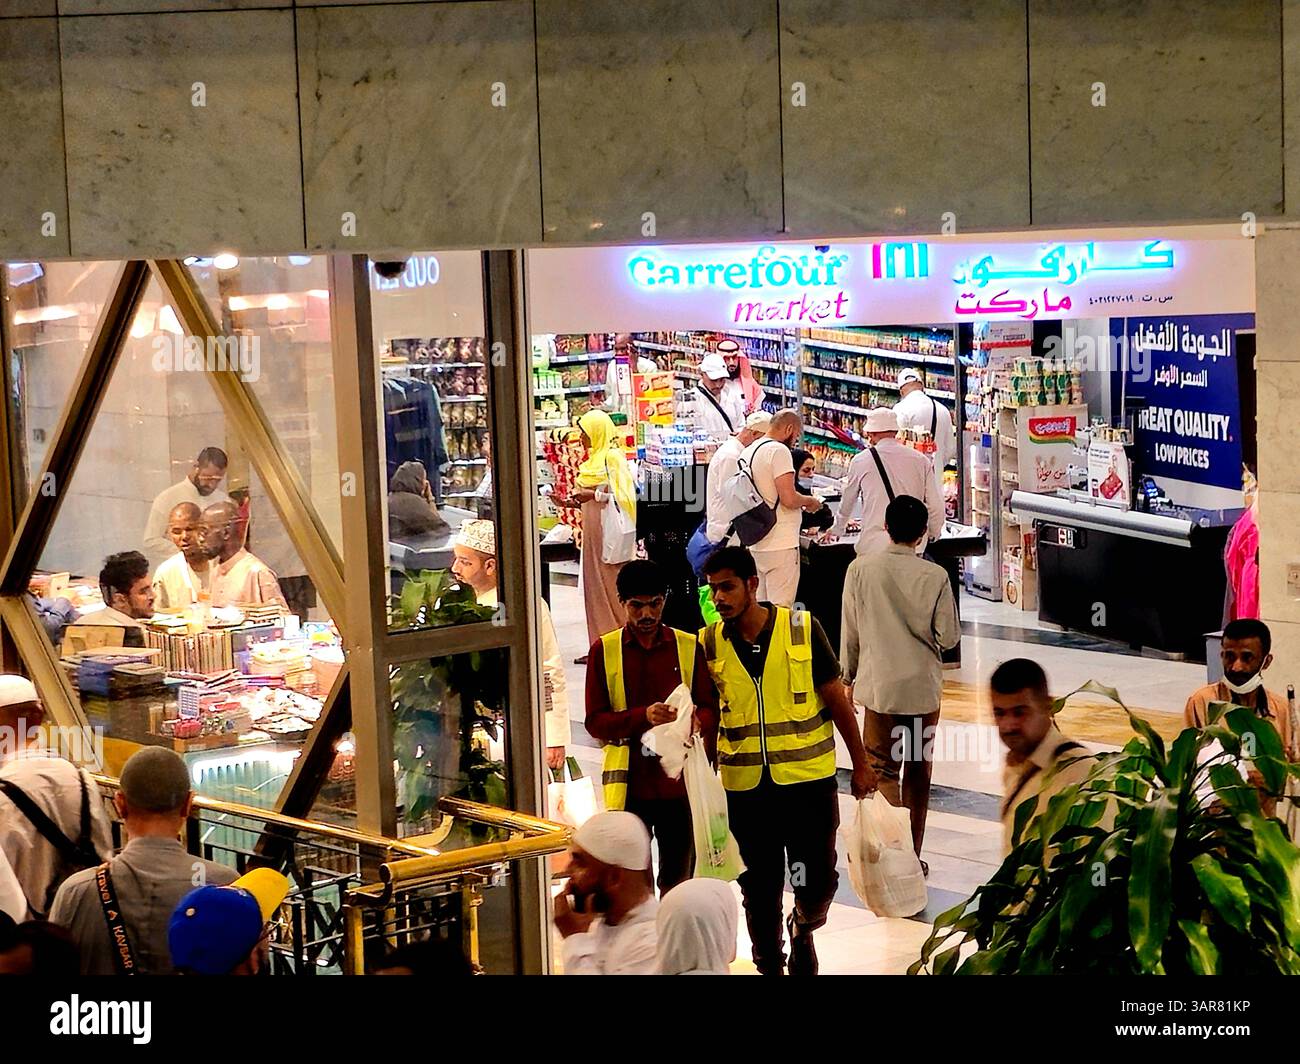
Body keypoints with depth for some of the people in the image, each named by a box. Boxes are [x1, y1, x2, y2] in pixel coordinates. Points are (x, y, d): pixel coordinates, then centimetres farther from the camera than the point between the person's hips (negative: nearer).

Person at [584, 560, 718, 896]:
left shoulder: (688, 647, 4)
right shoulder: (603, 650, 0)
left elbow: (709, 708, 5)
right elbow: (595, 722, -3)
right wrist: (642, 717, -21)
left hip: (679, 780, 2)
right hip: (628, 782, -1)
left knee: (677, 876, 10)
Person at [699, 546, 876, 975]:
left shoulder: (802, 629, -7)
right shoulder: (710, 643, -2)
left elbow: (836, 699, 0)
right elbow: (708, 718, 9)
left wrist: (860, 764, 3)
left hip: (809, 779, -1)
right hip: (744, 786, 1)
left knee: (818, 881, 2)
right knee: (759, 890, 7)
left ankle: (803, 930, 34)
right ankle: (769, 964, 26)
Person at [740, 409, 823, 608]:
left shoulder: (747, 453, 14)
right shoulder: (779, 451, -14)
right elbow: (789, 499, -21)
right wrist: (810, 501, -1)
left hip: (756, 545, 9)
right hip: (780, 544, -9)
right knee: (781, 607, -7)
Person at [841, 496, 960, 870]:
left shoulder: (861, 569, -7)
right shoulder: (934, 576, -10)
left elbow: (850, 631, 0)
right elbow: (949, 636, -7)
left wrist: (848, 677, 13)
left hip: (879, 685, -1)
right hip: (924, 686, 1)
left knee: (882, 769, 4)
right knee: (918, 771, 13)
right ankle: (913, 856, 20)